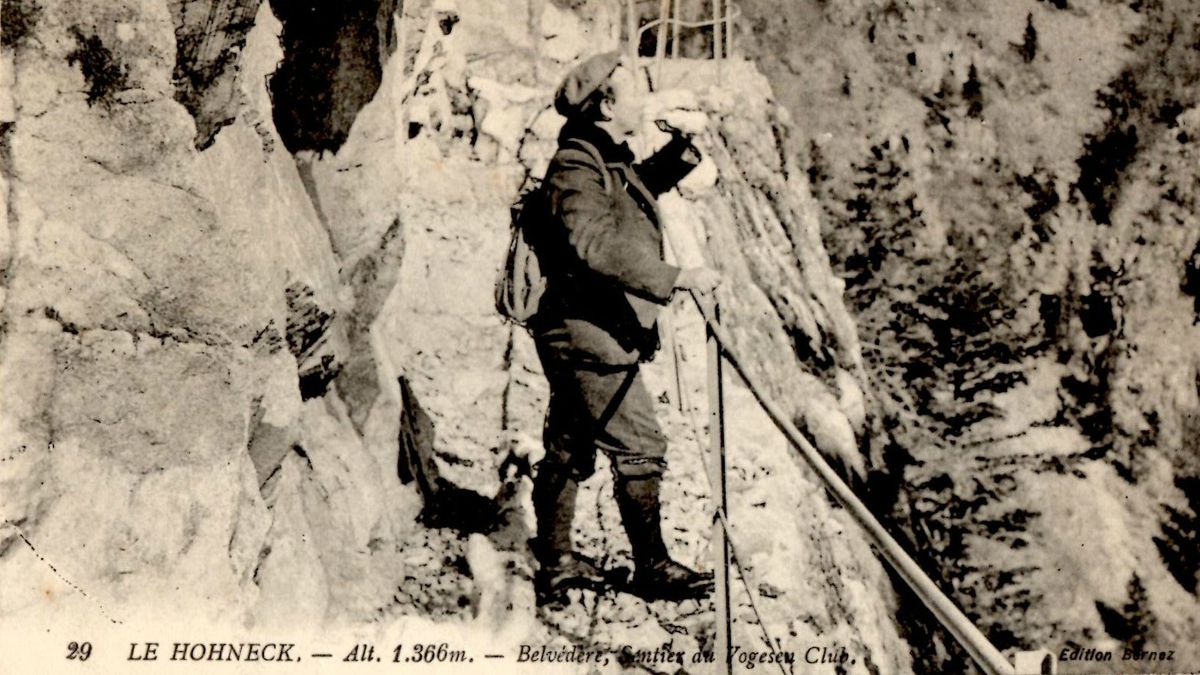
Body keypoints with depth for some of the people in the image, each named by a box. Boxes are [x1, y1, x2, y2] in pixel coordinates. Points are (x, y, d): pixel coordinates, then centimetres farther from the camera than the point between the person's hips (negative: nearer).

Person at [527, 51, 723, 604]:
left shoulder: (608, 159, 14)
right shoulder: (577, 167, -17)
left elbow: (641, 186, 36)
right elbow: (598, 248, -30)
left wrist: (680, 155, 18)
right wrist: (677, 278, -31)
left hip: (577, 335, 10)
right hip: (591, 336, -10)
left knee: (569, 450, 14)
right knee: (640, 447, -4)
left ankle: (554, 565, 24)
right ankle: (652, 568, 7)